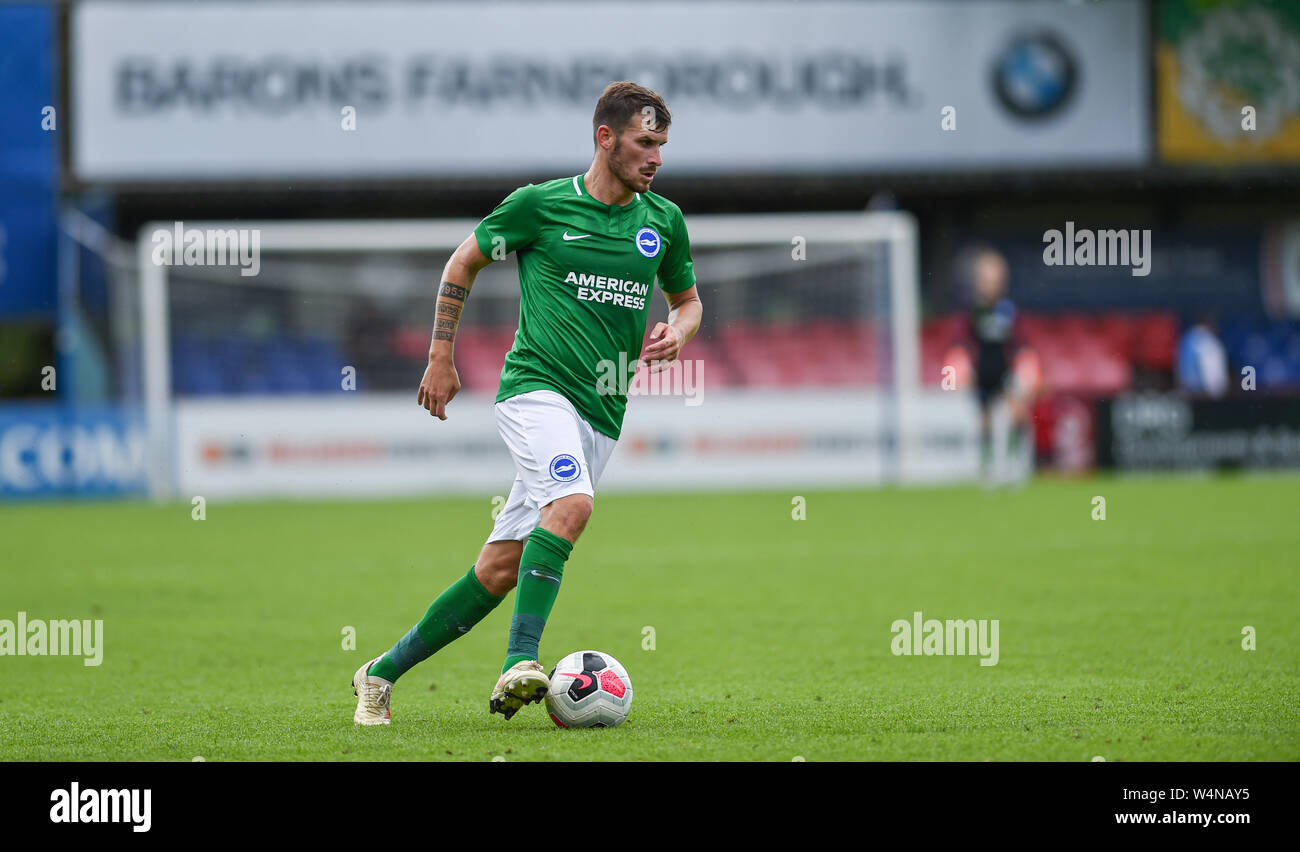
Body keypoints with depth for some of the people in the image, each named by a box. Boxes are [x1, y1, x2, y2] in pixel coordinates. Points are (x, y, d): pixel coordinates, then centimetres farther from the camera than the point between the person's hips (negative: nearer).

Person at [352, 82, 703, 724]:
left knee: (499, 570, 1)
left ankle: (385, 672, 14)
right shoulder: (541, 204, 0)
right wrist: (440, 358, 11)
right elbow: (464, 262, 13)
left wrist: (678, 331, 2)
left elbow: (688, 299, 26)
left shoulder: (663, 220, 10)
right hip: (535, 384, -4)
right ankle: (519, 665, -38)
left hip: (602, 412, 4)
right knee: (572, 502, -33)